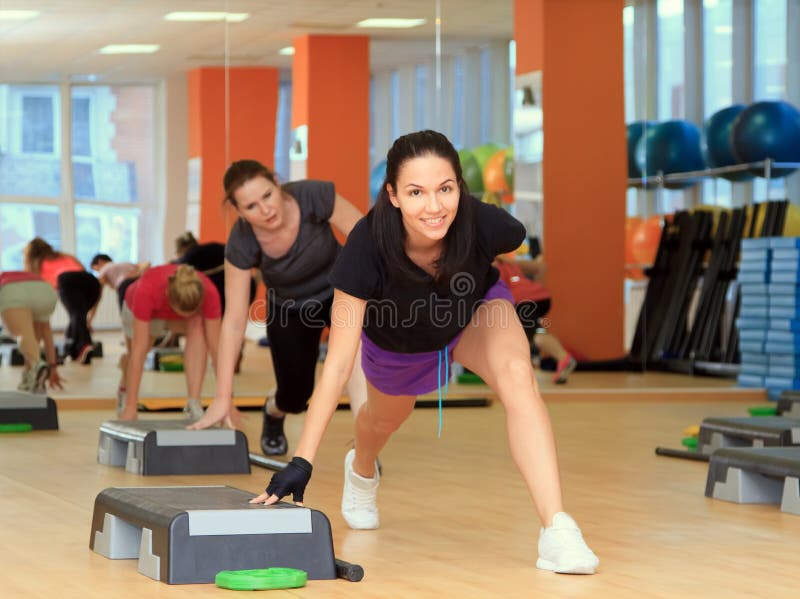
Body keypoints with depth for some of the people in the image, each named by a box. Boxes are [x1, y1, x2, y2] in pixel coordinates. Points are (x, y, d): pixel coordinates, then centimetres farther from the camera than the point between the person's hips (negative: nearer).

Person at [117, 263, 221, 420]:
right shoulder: (147, 289, -45)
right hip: (139, 311, 0)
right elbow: (139, 350, -44)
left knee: (198, 327, -30)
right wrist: (130, 407, -44)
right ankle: (124, 392, 45)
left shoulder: (209, 292, -39)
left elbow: (215, 346, -33)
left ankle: (194, 404, -28)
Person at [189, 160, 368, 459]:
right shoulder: (241, 244, -31)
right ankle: (273, 412, 45)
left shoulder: (315, 196, -35)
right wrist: (222, 399, -26)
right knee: (295, 397, 5)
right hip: (289, 307, 1)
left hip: (338, 286, -1)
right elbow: (234, 321, -25)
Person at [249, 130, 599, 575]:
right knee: (386, 419, 29)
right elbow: (338, 364, -39)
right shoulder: (369, 246, -43)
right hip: (396, 338, 1)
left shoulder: (486, 225, -41)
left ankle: (557, 531, -36)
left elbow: (525, 250, -12)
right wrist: (303, 461, -42)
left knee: (518, 375, -33)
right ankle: (362, 471, 68)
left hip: (476, 312, -1)